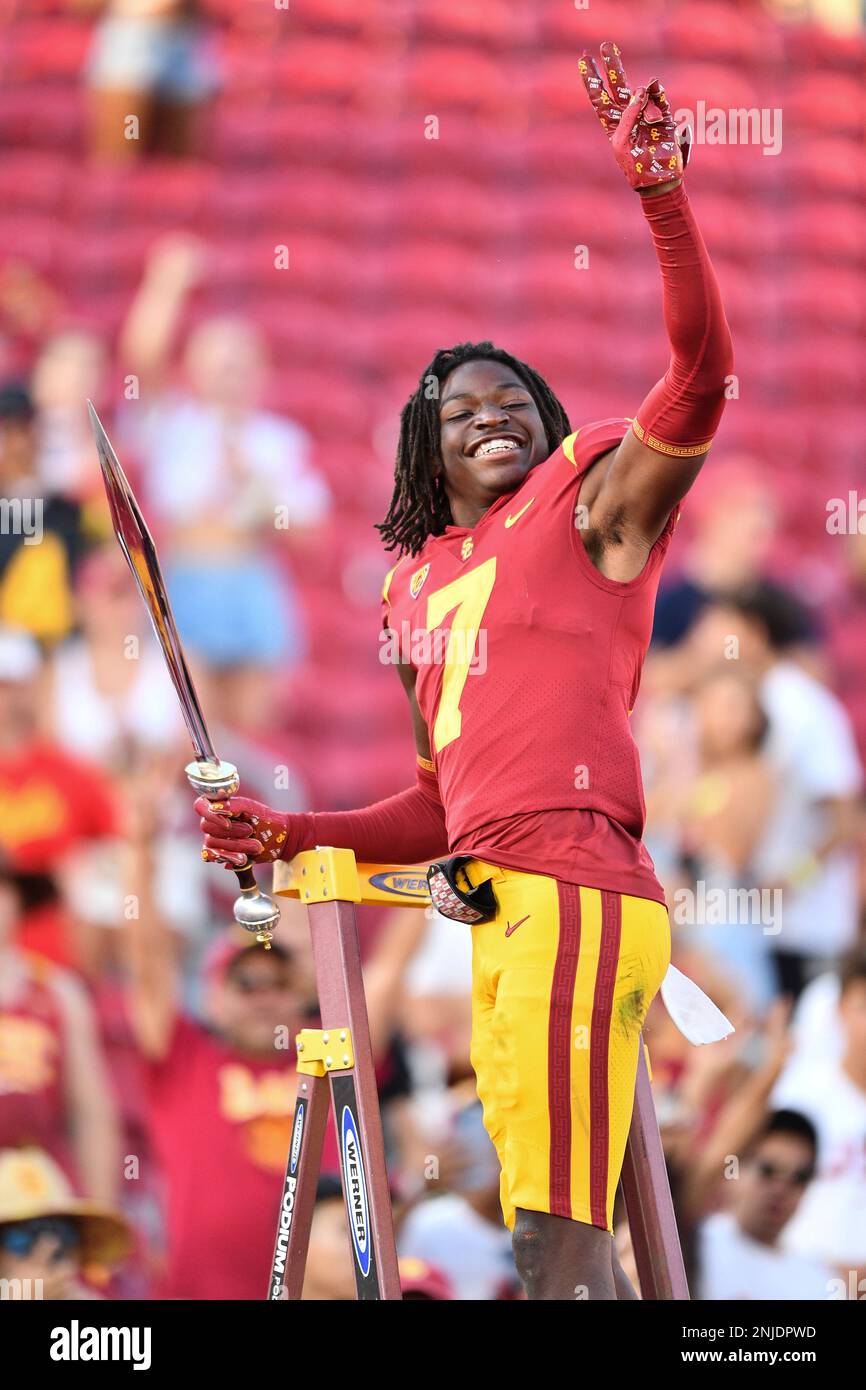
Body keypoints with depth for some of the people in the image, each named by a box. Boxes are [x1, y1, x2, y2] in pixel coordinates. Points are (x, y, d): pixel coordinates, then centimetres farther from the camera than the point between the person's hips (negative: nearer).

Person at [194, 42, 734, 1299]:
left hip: (576, 897, -8)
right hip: (499, 917, 8)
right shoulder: (422, 591, 25)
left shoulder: (590, 504, 4)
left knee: (558, 1243, -17)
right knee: (566, 1249, 7)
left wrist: (660, 192, -22)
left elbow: (700, 376, -13)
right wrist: (290, 837, 22)